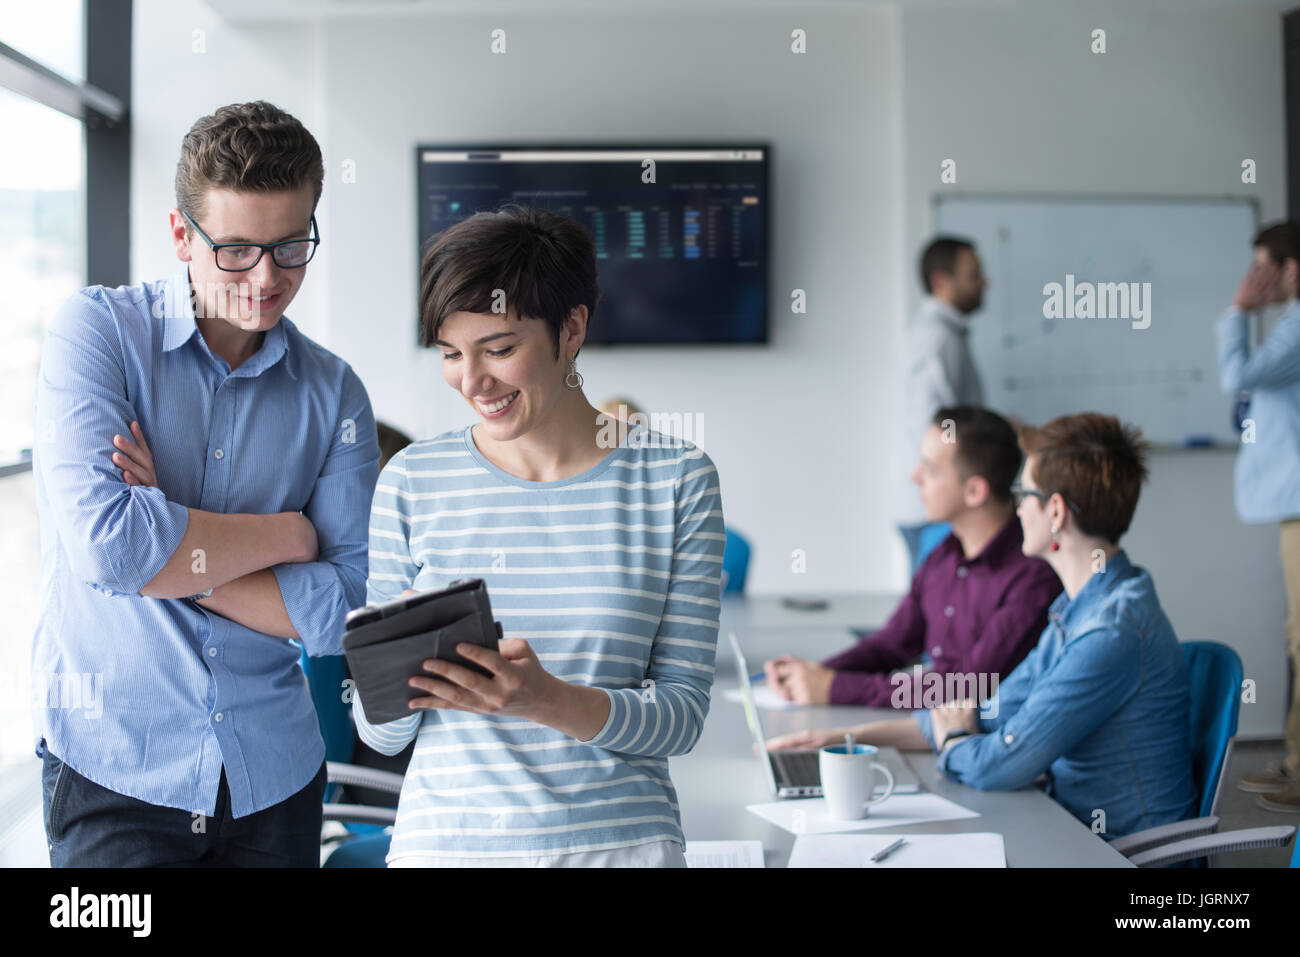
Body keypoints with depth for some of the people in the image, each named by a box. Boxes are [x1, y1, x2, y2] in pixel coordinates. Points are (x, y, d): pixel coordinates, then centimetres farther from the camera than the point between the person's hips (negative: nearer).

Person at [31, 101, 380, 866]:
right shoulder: (99, 332, -6)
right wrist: (286, 533, -10)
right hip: (116, 766, -3)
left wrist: (168, 551, -15)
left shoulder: (335, 394, 2)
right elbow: (105, 541, -21)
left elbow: (342, 610, -7)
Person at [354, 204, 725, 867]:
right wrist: (394, 682, -20)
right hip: (446, 838, 1)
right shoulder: (411, 483, -2)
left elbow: (682, 715, -6)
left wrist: (545, 698, -23)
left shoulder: (676, 480, -4)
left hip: (624, 842, 0)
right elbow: (380, 734, 2)